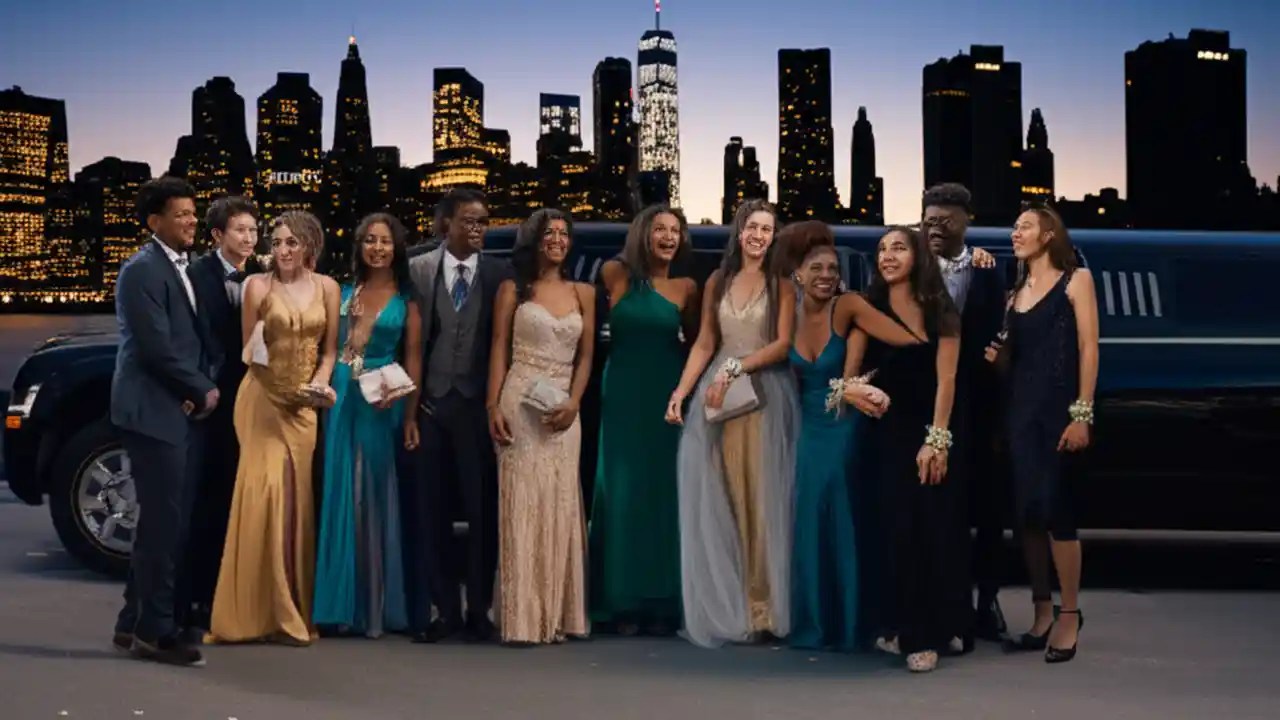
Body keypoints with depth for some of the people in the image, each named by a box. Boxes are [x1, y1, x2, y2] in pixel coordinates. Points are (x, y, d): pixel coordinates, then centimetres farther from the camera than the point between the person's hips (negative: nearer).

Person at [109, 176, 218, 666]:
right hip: (153, 412, -9)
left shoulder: (187, 269, 16)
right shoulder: (143, 270, -12)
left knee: (171, 523, 12)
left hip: (184, 410, 9)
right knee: (161, 523, -5)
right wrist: (203, 389, -9)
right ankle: (155, 631, 3)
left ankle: (135, 622, 22)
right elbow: (156, 347, -19)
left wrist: (205, 388, -2)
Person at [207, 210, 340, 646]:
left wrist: (320, 382, -9)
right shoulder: (258, 286, -2)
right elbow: (248, 349, 0)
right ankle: (262, 609, -2)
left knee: (297, 498, 5)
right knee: (264, 495, -8)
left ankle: (294, 607, 13)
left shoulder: (326, 288, 6)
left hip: (304, 404, 3)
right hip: (263, 399, -3)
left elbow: (330, 348, 7)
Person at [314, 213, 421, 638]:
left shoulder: (406, 299, 5)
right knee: (341, 494, 2)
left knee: (376, 497, 1)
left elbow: (413, 359, 2)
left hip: (383, 404, -2)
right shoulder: (344, 293, 12)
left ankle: (377, 605, 7)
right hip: (342, 398, 2)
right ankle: (343, 604, 7)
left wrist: (410, 415, -9)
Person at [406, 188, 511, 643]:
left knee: (482, 510, 3)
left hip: (478, 404, -1)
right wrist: (410, 399, -2)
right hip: (430, 402, 1)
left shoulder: (499, 275, 3)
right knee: (430, 511, 6)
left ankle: (479, 609, 13)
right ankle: (443, 609, 15)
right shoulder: (418, 270, 5)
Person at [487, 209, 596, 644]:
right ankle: (522, 617, -2)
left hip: (562, 409, 3)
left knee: (559, 505, 3)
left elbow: (585, 356, 9)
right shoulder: (513, 290, 6)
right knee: (522, 503, -4)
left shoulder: (583, 293, 12)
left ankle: (556, 615, 9)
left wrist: (573, 403, -6)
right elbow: (499, 349, 1)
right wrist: (493, 405, -9)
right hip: (520, 404, -3)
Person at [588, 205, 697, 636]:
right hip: (622, 398, 0)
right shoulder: (615, 275, 1)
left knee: (665, 498, 3)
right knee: (622, 496, 2)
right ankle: (624, 603, 10)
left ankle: (663, 603, 10)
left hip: (667, 401, 0)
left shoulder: (686, 289, 4)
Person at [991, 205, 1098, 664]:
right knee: (1026, 513, 4)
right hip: (1020, 408, 6)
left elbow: (1088, 347, -7)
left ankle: (1069, 615, 4)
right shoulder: (1016, 293, 17)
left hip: (1060, 408, -6)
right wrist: (994, 355, -7)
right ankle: (1043, 613, 13)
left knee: (1056, 510, -7)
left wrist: (1082, 413, -14)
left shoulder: (1076, 280, 1)